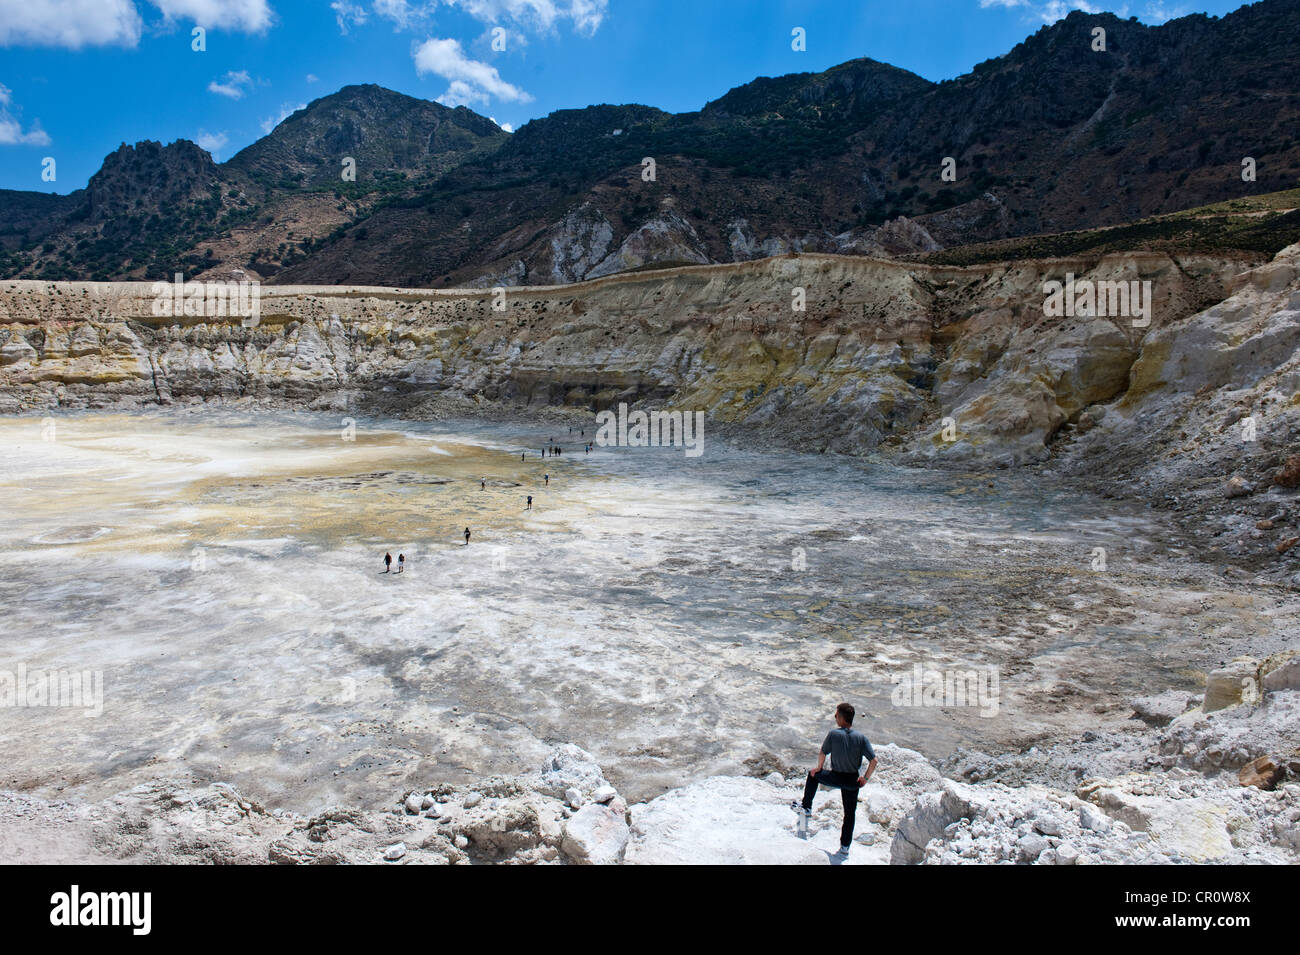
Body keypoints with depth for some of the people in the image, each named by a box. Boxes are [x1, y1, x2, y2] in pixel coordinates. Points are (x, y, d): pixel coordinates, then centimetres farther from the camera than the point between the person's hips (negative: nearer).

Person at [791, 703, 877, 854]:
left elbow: (822, 754, -8)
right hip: (852, 781, 2)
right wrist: (865, 778, 3)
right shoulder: (861, 738, -9)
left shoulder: (833, 734, -15)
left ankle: (806, 807, 27)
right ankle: (845, 846, 23)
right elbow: (873, 760, -11)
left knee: (813, 775, 26)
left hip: (835, 778, -2)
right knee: (850, 813, 18)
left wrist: (819, 769, 11)